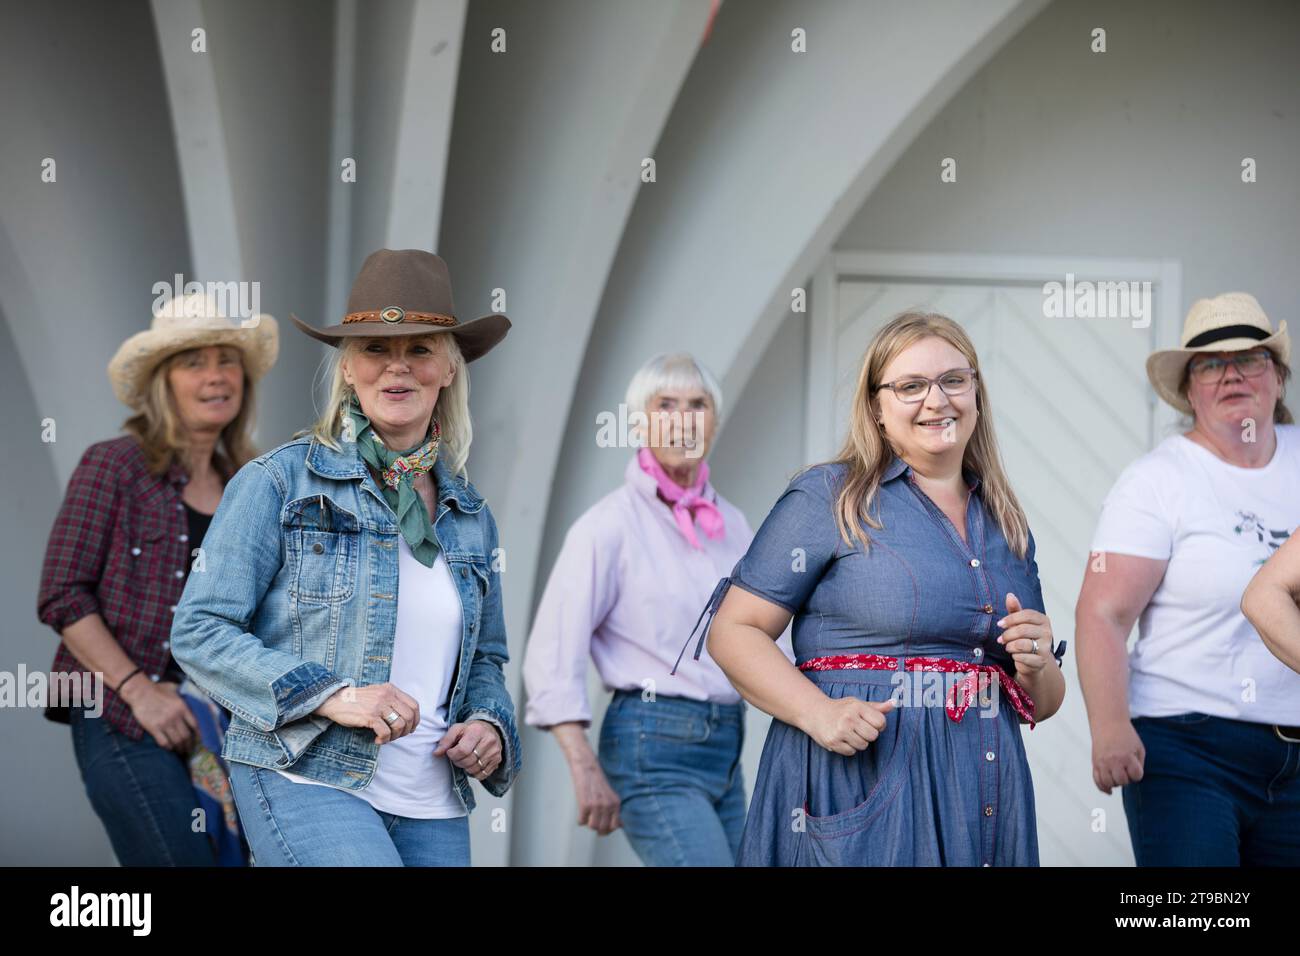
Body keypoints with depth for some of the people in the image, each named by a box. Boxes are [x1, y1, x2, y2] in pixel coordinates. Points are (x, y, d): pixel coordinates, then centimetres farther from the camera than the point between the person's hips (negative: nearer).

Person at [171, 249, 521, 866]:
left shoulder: (470, 516, 14)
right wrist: (330, 695, -17)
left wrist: (489, 725, 2)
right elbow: (199, 631, -6)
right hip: (302, 778, -5)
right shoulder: (280, 482, -2)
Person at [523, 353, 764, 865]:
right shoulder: (610, 524, -8)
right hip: (654, 748, -7)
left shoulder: (731, 524, 11)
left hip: (725, 747, 7)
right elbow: (552, 654, -13)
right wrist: (586, 769, -21)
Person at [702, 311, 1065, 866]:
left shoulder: (1007, 527, 15)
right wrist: (818, 711, -20)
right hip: (859, 780, -5)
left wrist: (1036, 667, -2)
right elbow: (732, 632, -6)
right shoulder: (829, 497, -1)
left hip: (985, 794, 5)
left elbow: (1041, 704, 20)